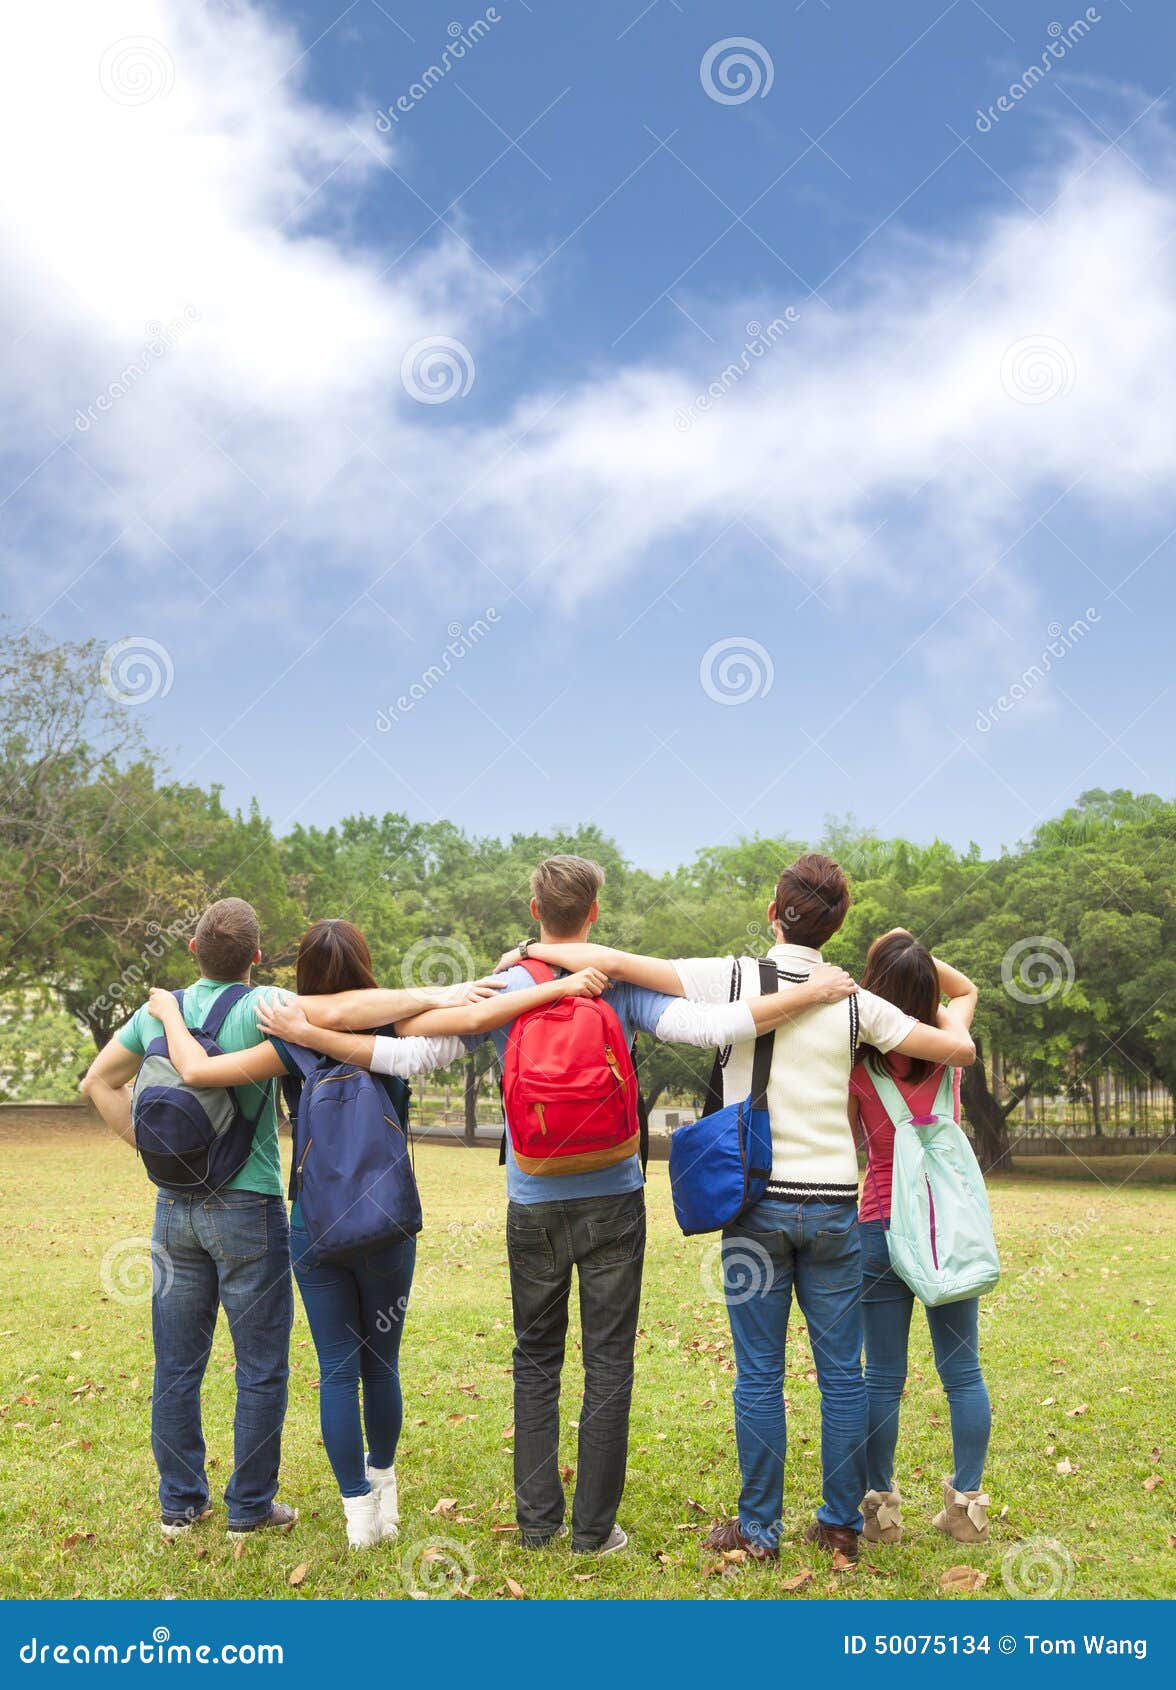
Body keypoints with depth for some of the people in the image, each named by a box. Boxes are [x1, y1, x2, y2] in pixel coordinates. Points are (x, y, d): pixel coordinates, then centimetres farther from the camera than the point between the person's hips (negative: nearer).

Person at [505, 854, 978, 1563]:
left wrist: (532, 951, 0)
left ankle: (758, 1529, 16)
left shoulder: (734, 979, -7)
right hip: (833, 1204, 2)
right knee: (842, 1373, 11)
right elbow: (960, 1050, 6)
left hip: (758, 1202, -2)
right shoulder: (853, 1001, 0)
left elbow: (613, 962, -14)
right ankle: (841, 1525, 21)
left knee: (760, 1376, 7)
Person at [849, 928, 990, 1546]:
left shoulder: (856, 1061, -8)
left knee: (883, 1376, 6)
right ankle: (967, 1505, 18)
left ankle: (881, 1507, 15)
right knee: (963, 1370, 11)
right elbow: (967, 989, 20)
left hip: (882, 1226, -2)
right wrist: (918, 954, 9)